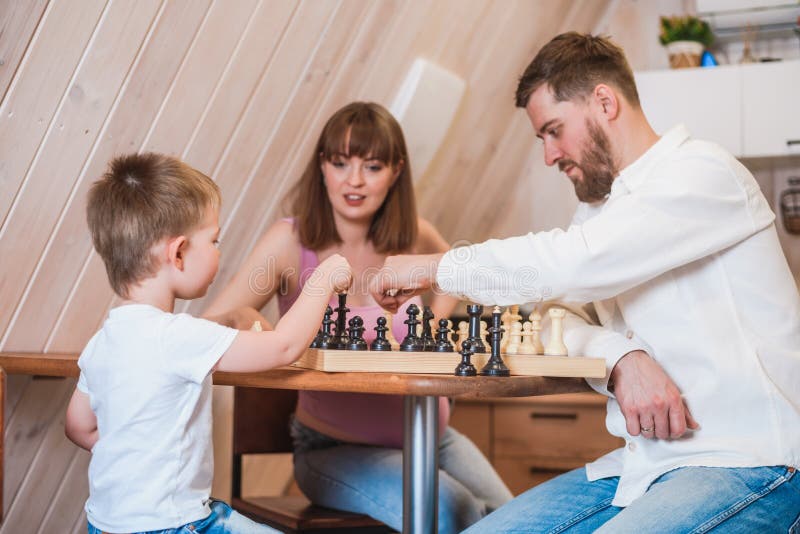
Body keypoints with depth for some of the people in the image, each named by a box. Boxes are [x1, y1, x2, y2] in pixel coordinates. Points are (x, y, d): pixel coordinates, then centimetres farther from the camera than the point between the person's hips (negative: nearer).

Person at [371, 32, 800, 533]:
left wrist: (435, 267, -11)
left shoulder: (703, 173, -10)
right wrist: (622, 359, -17)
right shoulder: (599, 209, 18)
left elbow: (573, 263, -23)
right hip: (644, 463, 8)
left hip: (747, 466, -8)